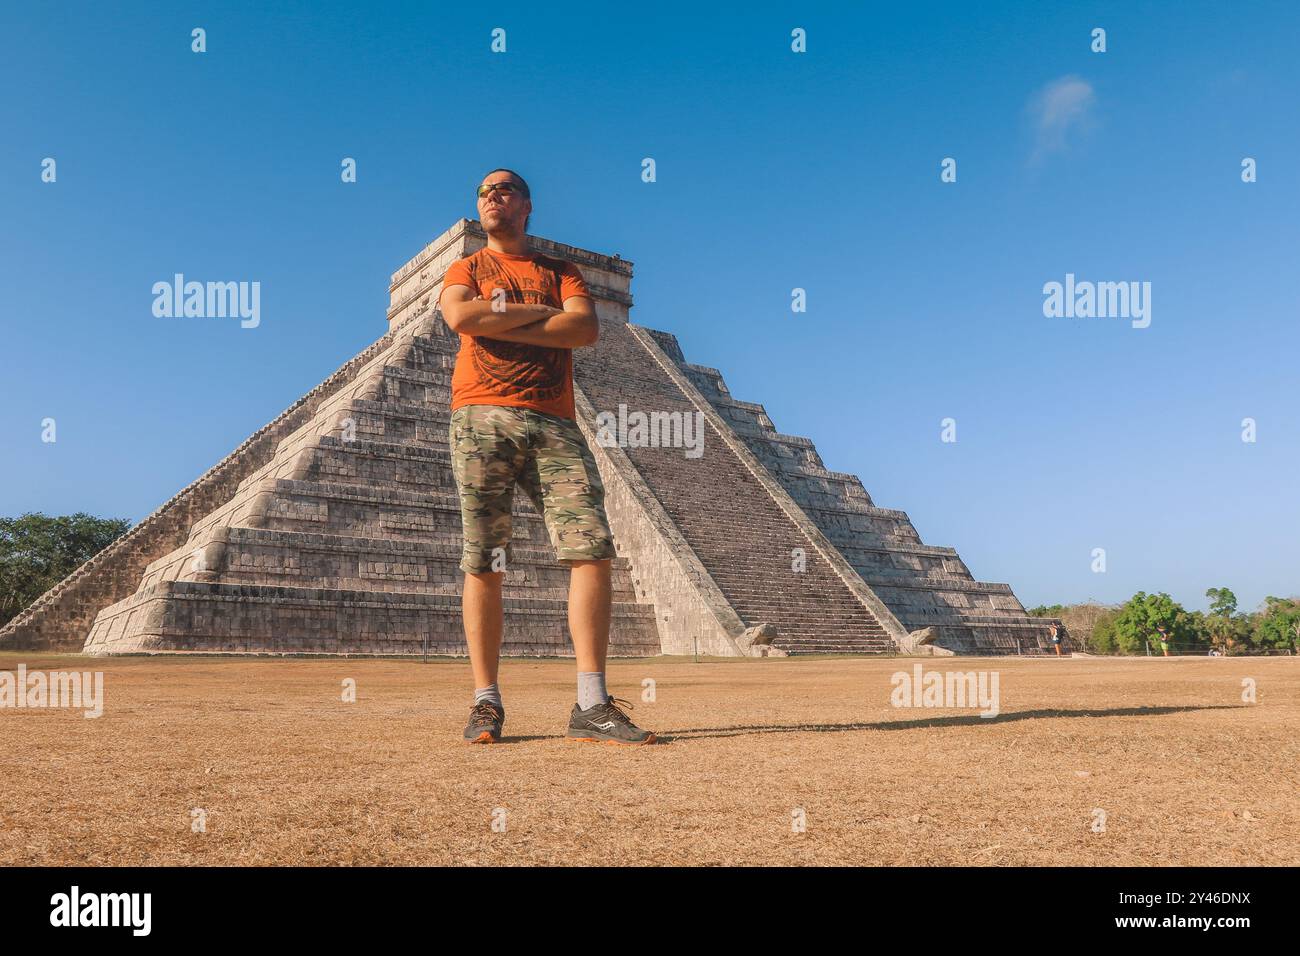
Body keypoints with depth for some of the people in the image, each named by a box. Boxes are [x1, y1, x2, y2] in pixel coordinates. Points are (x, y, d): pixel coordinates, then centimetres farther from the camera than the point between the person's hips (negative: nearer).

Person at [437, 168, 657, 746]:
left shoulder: (561, 271, 22)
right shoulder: (465, 270, 20)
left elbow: (587, 328, 1)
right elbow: (460, 316, -4)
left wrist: (499, 323, -3)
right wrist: (541, 312, 1)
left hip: (554, 423, 1)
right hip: (481, 418, -1)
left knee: (592, 549, -12)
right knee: (483, 565, -4)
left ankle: (592, 707, -9)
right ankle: (486, 704, 4)